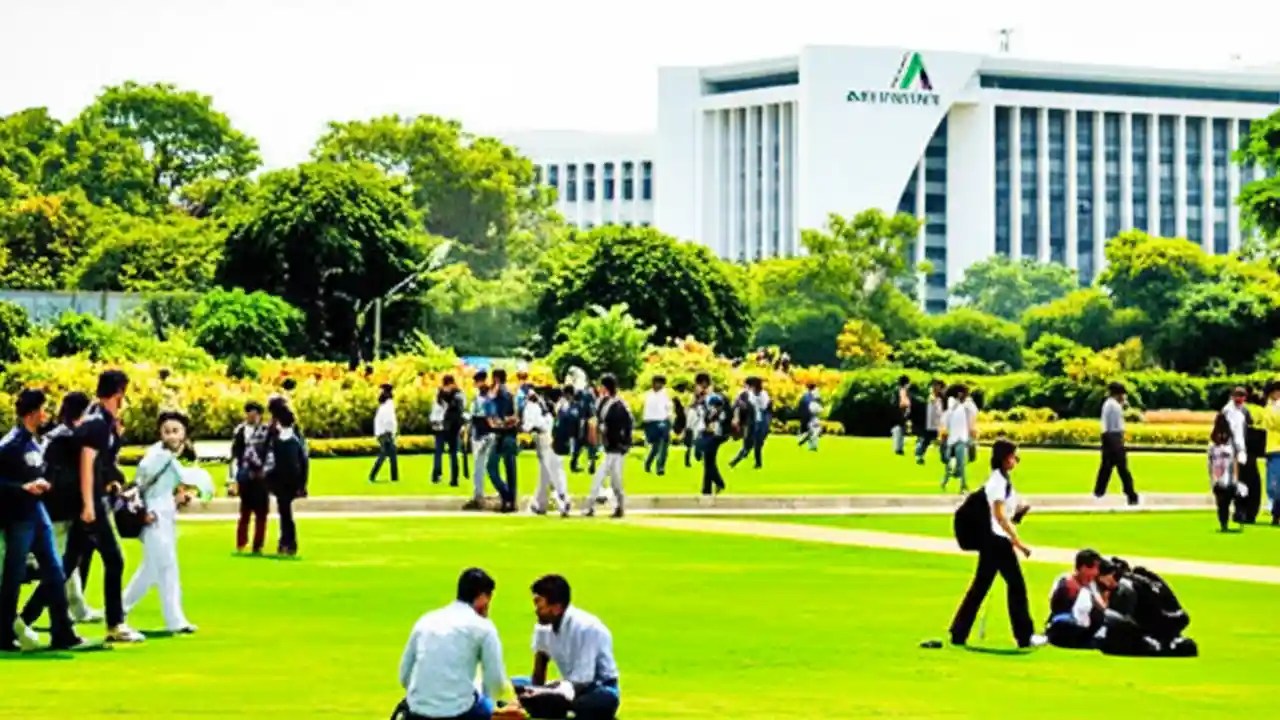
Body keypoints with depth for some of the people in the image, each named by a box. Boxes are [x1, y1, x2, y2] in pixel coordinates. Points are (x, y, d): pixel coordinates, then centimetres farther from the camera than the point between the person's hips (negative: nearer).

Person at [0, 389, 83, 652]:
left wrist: (43, 484, 3)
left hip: (38, 512, 8)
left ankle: (63, 634, 10)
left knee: (54, 571, 7)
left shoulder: (34, 443, 12)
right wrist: (23, 487, -25)